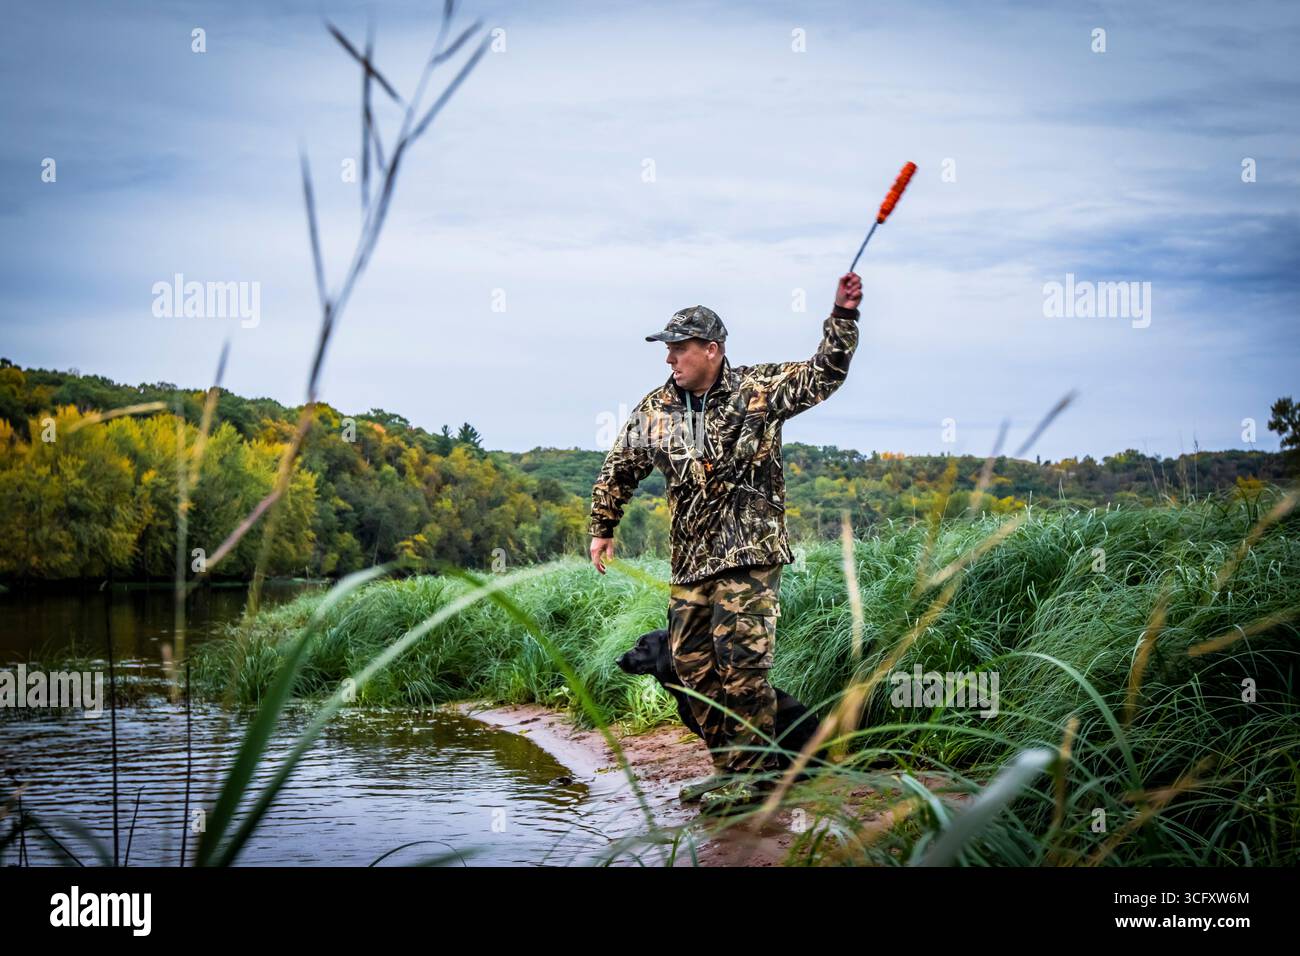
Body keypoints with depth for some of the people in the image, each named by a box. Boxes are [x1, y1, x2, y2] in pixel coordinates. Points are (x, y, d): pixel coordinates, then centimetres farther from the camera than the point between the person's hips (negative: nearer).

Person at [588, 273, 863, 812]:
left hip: (749, 555, -5)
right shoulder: (655, 411, 9)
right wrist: (601, 529, 24)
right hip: (690, 563, 5)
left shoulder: (758, 390, -1)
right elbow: (618, 470, 21)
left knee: (740, 663, -11)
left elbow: (824, 374, 0)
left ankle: (752, 775, -1)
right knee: (693, 667, 7)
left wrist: (843, 316, -11)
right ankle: (727, 769, 20)